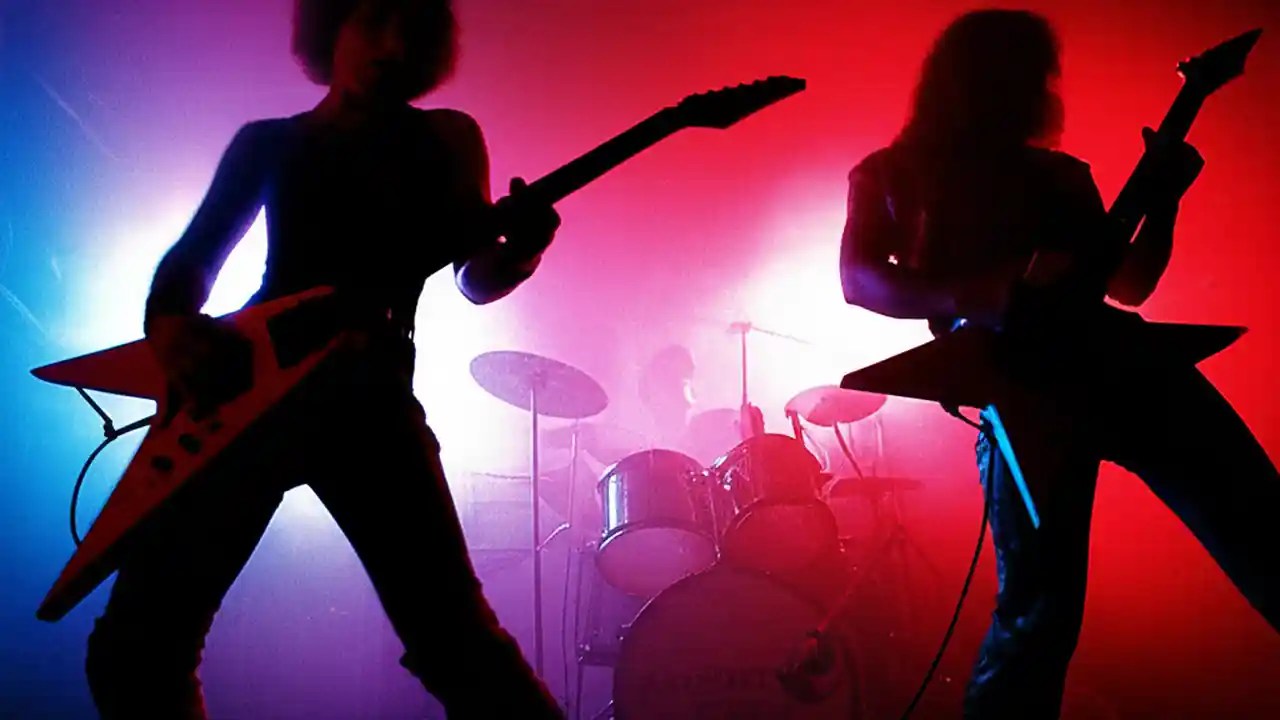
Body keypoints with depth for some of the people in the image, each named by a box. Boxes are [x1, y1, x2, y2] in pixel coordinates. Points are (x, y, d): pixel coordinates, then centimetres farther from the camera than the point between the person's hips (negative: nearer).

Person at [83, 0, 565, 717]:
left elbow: (478, 279, 8)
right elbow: (194, 255, 13)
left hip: (369, 395, -2)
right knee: (137, 641, -4)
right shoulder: (268, 142, 16)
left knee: (455, 635, -14)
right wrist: (172, 321, -10)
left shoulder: (445, 139, 13)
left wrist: (518, 250, -17)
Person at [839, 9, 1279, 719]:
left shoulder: (1060, 174, 26)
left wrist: (1163, 202, 8)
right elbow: (858, 278, -2)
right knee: (1038, 610, -11)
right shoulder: (893, 173, 14)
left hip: (1116, 356, 5)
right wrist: (967, 300, -18)